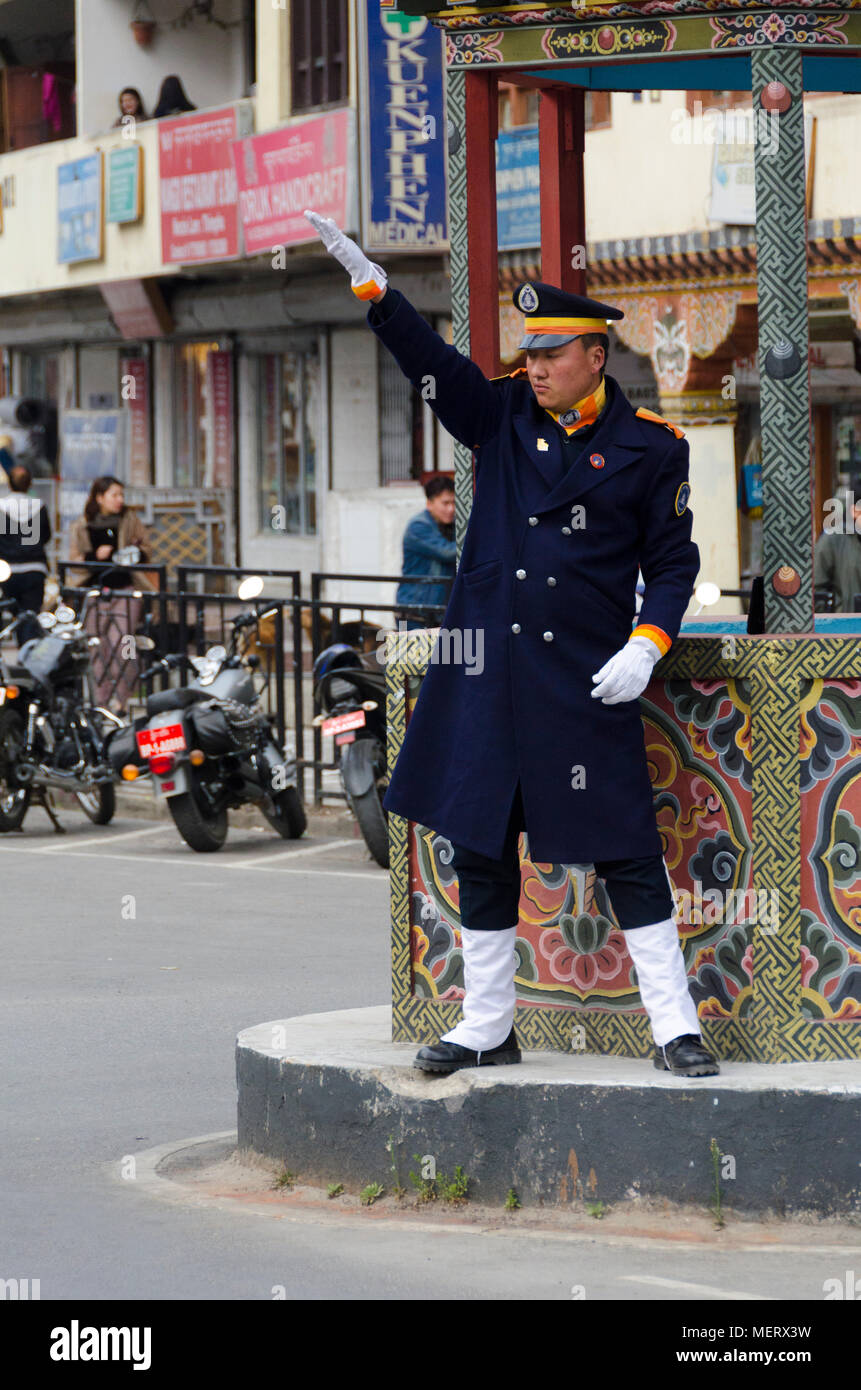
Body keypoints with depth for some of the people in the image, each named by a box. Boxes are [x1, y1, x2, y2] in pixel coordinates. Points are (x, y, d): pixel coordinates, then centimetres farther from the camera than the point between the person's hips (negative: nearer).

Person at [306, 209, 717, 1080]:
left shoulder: (650, 446, 0)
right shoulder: (503, 418, 7)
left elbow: (673, 560, 3)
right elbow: (430, 362, -4)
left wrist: (646, 647, -11)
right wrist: (368, 281, -17)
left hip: (588, 682, -3)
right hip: (484, 674, 3)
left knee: (624, 848, -3)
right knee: (480, 851, 7)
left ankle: (674, 1027, 4)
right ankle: (487, 1027, 17)